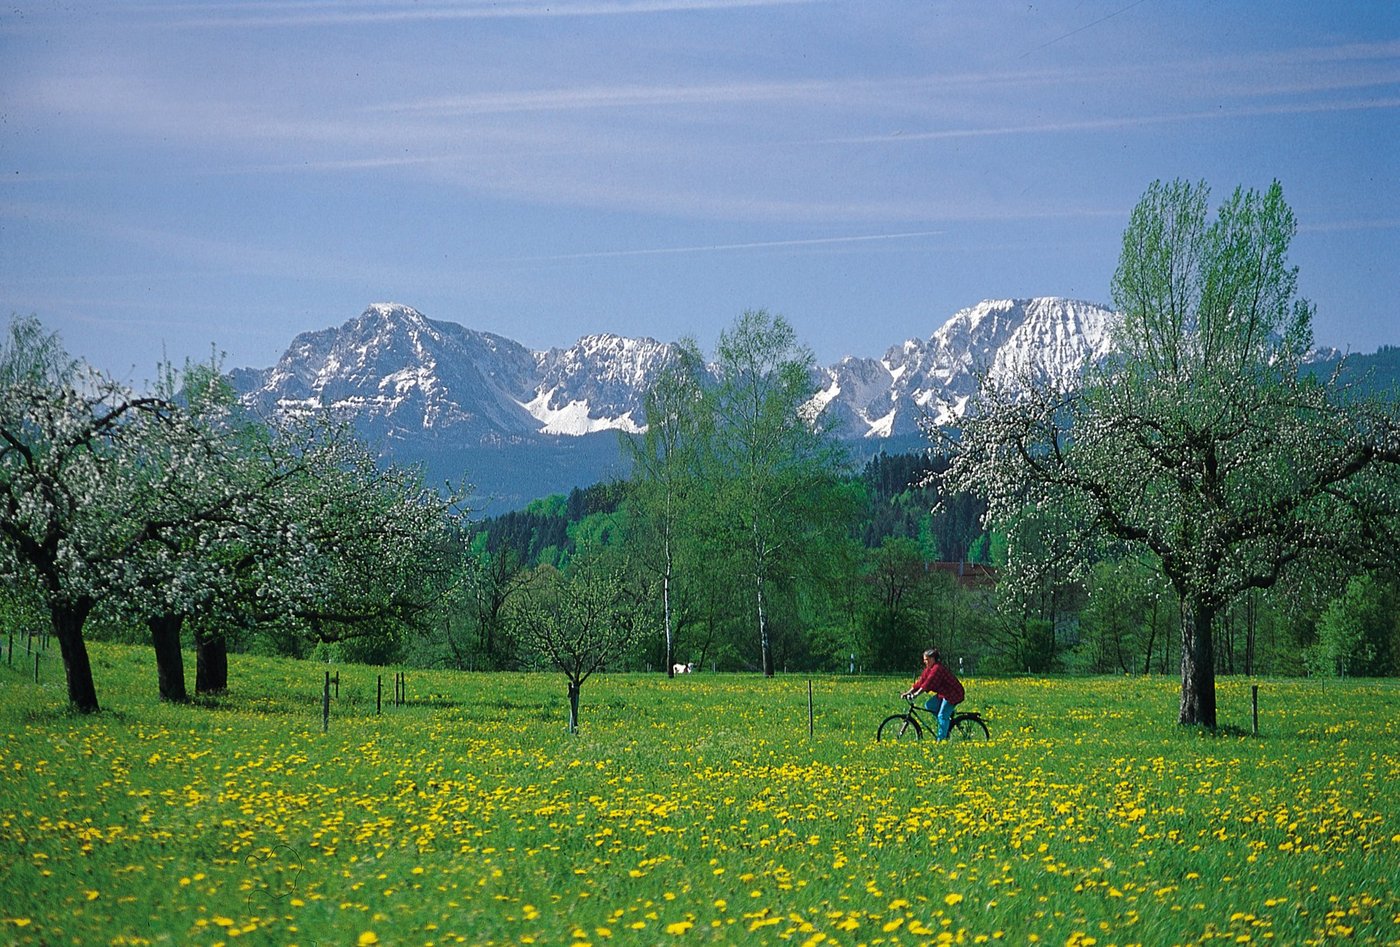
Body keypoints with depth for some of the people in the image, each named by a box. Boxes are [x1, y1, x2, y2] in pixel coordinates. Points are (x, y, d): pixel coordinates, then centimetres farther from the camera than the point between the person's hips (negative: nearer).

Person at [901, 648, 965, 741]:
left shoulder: (937, 668, -22)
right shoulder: (928, 669, 8)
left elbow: (928, 683, -30)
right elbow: (921, 682, 6)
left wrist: (916, 694, -34)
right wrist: (908, 692, -1)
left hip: (953, 694, -10)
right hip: (943, 693, 10)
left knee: (942, 716, -15)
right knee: (929, 705, -1)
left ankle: (941, 739, -12)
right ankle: (948, 718, 10)